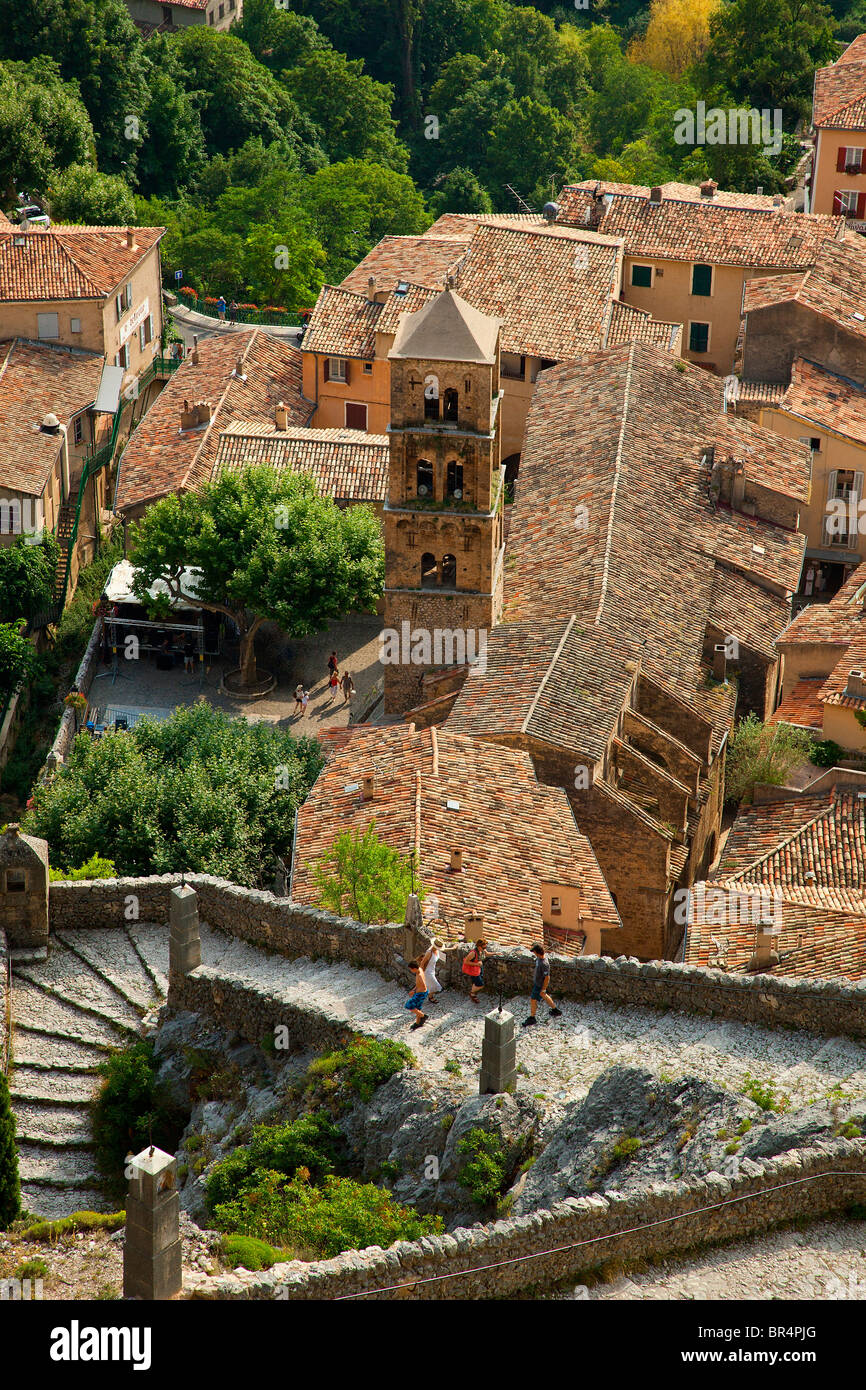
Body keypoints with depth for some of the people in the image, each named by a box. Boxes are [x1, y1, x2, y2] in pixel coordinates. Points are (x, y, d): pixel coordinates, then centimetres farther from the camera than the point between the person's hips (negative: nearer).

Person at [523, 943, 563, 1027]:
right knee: (544, 996, 27)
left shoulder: (544, 964, -38)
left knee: (533, 1000, 6)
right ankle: (556, 1011, 44)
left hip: (540, 985, -9)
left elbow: (547, 978, -29)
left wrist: (543, 989, -19)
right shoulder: (539, 957, -10)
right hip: (536, 981, 9)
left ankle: (532, 1018, 25)